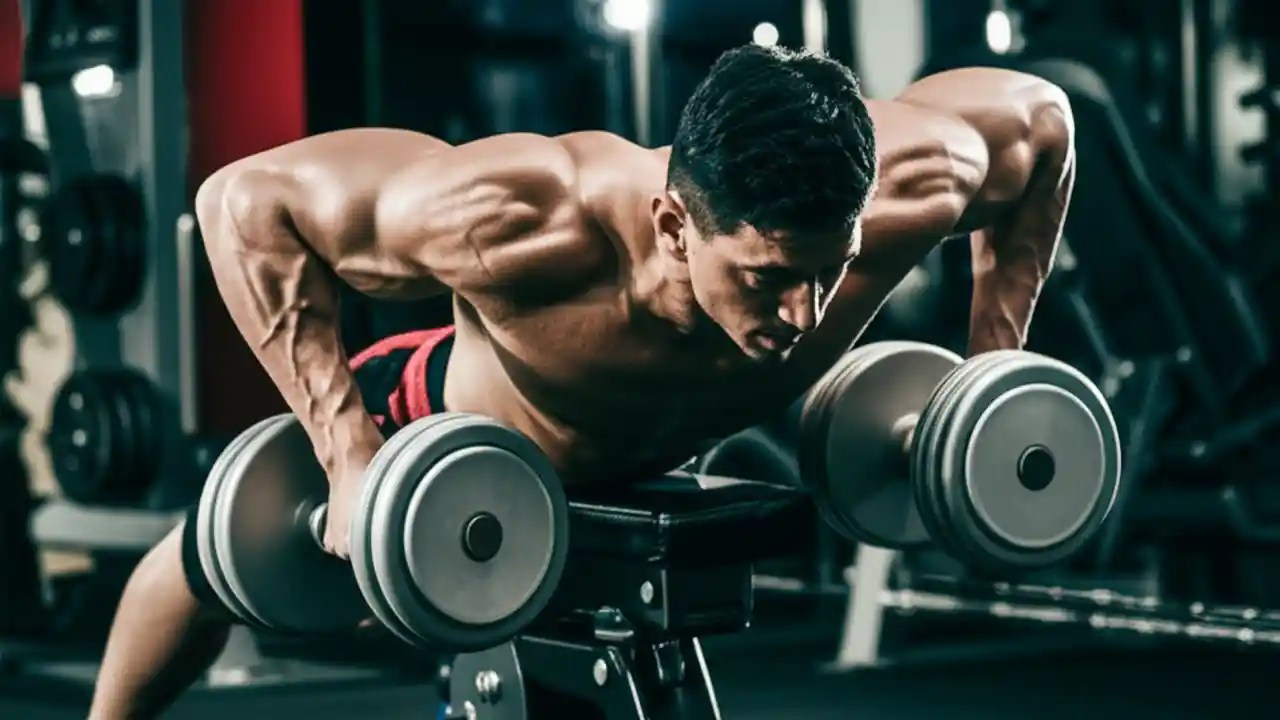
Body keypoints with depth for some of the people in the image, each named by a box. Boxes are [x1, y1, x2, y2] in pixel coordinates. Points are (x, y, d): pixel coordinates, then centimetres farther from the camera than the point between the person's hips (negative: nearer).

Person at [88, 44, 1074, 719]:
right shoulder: (522, 222, -49)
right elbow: (245, 198, -38)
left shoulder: (904, 187, -39)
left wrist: (993, 376, -19)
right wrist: (346, 450, -44)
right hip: (438, 433, -3)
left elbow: (1040, 117, -16)